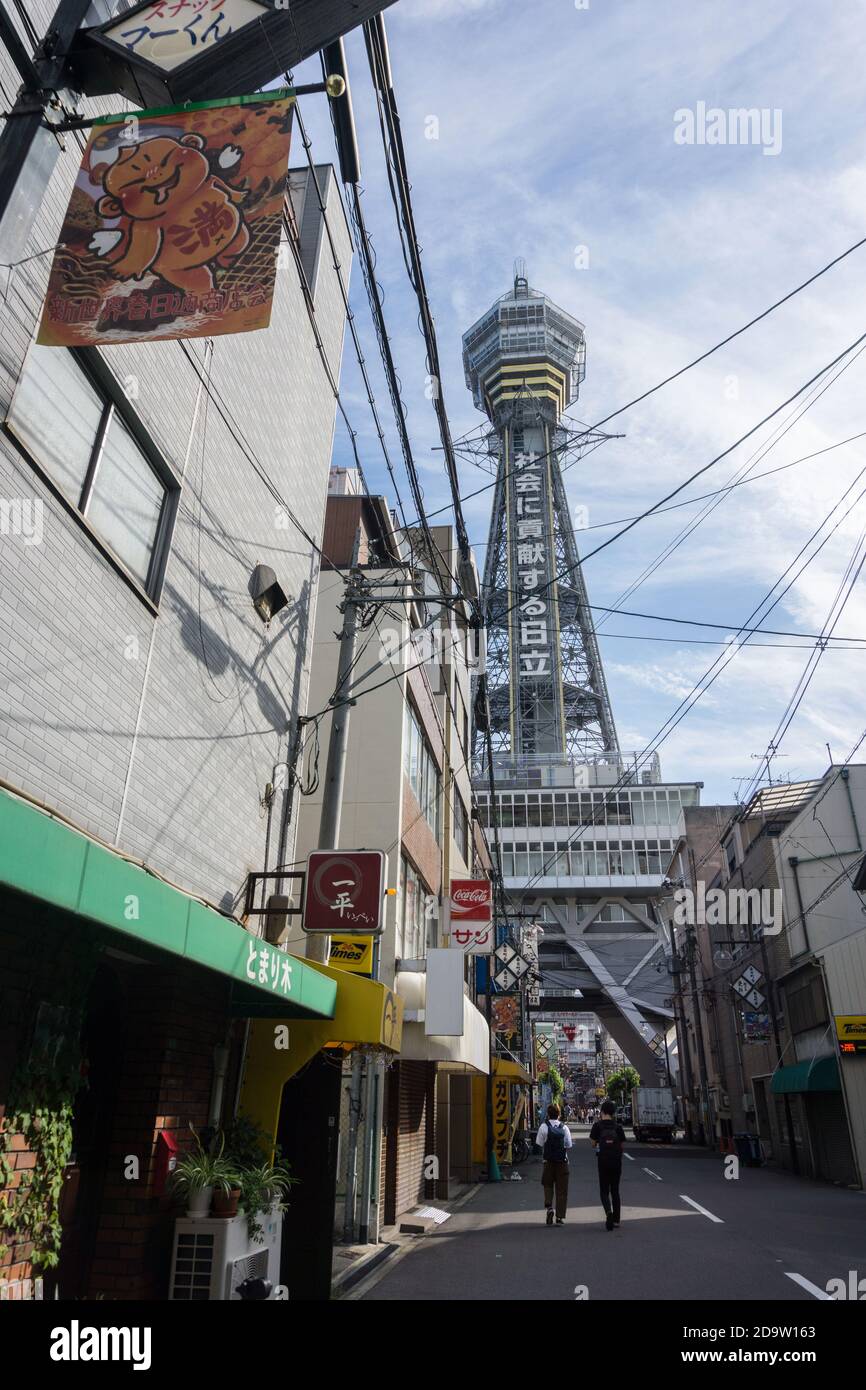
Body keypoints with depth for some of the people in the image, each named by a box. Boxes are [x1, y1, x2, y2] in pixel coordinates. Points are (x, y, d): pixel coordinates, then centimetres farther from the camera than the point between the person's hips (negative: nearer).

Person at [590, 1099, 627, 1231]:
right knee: (615, 1190, 16)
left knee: (604, 1191, 4)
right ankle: (616, 1219, 18)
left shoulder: (598, 1125, -6)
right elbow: (622, 1145, 3)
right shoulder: (618, 1127, 0)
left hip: (603, 1161, -3)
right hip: (616, 1161, 3)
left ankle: (608, 1212, -22)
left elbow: (593, 1144, -3)